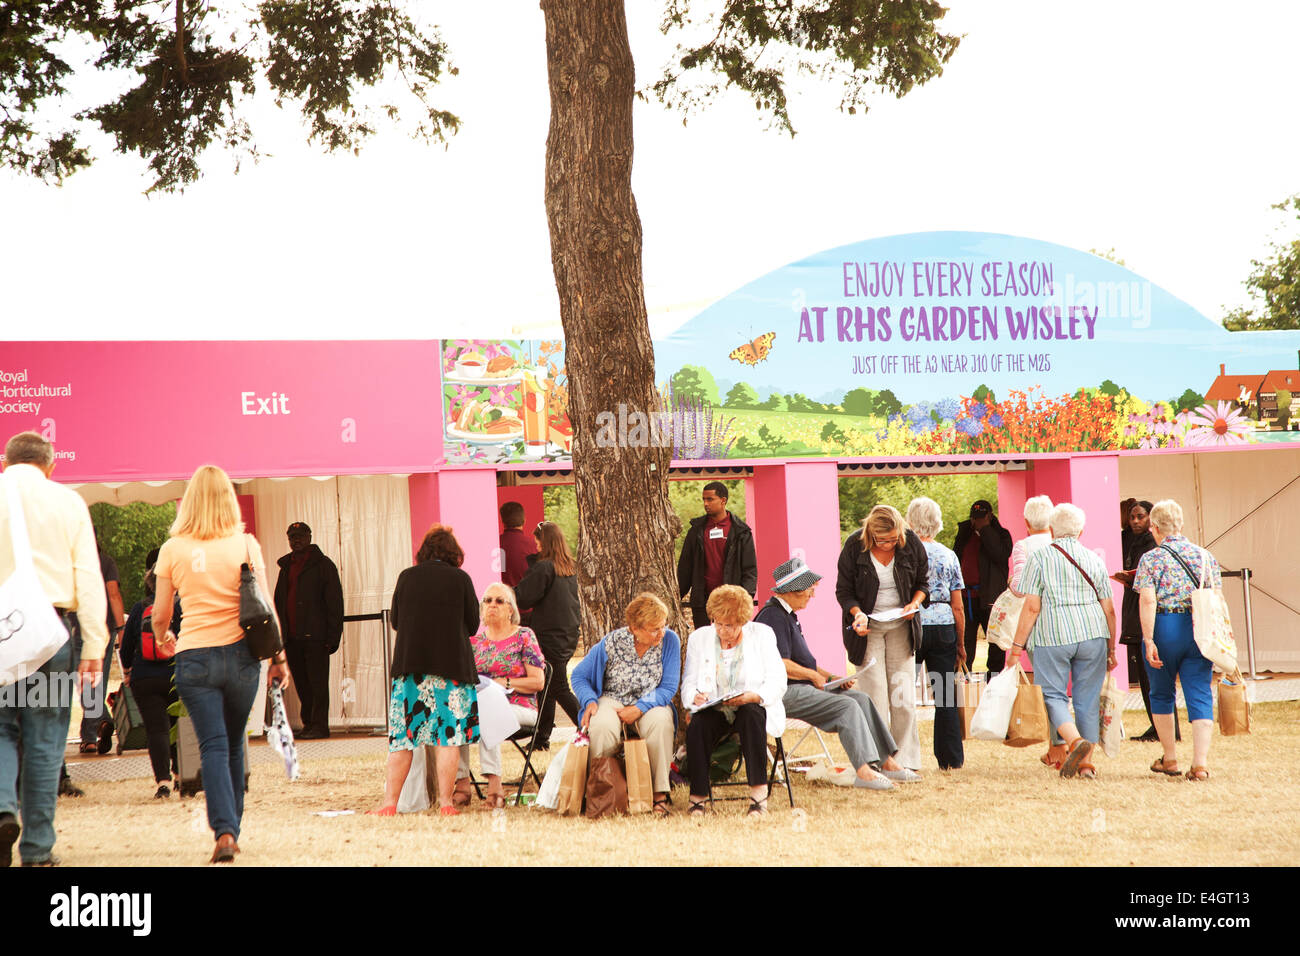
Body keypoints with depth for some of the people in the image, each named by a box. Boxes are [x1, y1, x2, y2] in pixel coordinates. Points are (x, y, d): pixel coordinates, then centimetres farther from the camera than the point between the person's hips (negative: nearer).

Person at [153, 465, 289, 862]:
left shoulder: (173, 550, 0)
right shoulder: (246, 544, -1)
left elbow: (160, 615, 6)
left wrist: (162, 638, 28)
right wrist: (278, 656, 6)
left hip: (193, 658, -1)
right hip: (240, 653, 1)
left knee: (213, 747, -2)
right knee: (234, 745, 16)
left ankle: (224, 831, -18)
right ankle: (231, 827, 21)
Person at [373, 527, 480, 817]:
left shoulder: (406, 577, 4)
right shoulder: (460, 579, -1)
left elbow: (395, 620, 12)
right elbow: (472, 625, 5)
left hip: (409, 663, 2)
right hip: (451, 665, -2)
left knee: (402, 737, 5)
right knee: (448, 734, 2)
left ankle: (390, 802, 1)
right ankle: (445, 801, -2)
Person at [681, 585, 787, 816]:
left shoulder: (761, 635, 3)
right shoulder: (699, 638, 8)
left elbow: (778, 681, -5)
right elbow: (688, 684, 6)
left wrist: (753, 696, -25)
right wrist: (695, 696, -20)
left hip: (751, 708, -1)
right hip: (714, 711, 1)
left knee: (752, 715, -37)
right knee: (697, 726, -32)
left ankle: (758, 793, -37)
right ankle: (698, 797, -26)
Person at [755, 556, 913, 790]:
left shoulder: (788, 615, 21)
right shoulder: (773, 616, -14)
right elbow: (780, 665, -21)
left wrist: (831, 678, 13)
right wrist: (814, 676, -8)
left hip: (802, 686, 10)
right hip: (784, 693, -10)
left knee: (861, 698, 1)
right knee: (847, 706, -23)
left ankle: (887, 762, -3)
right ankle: (864, 771, -30)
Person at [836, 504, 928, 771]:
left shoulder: (911, 544, -6)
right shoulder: (854, 548, -12)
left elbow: (923, 581, 8)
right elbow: (844, 591, -4)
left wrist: (914, 603, -11)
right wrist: (858, 613, -22)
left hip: (901, 627, 2)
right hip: (868, 629, -2)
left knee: (904, 699, 0)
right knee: (875, 700, -7)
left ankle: (906, 762, 7)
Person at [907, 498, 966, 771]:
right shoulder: (948, 556, 3)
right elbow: (958, 607, 5)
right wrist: (961, 643, 13)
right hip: (943, 628, 2)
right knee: (945, 694, 5)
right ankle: (951, 758, 6)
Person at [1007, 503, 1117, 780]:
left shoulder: (1040, 557, 1)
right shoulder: (1093, 560, 11)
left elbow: (1032, 607, -5)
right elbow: (1109, 609, 10)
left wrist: (1016, 647, -1)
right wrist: (1111, 648, 20)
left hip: (1052, 635, -3)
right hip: (1093, 633, 3)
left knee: (1053, 694, 4)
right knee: (1088, 698, 9)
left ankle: (1075, 740, -21)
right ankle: (1085, 763, 9)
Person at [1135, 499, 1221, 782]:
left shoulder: (1151, 559, -2)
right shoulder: (1205, 556, 9)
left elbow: (1147, 601, -12)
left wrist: (1148, 640, -13)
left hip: (1164, 628, -2)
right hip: (1200, 631, 2)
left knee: (1161, 694, 16)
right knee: (1200, 696, 0)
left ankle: (1169, 759, 22)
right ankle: (1200, 762, -11)